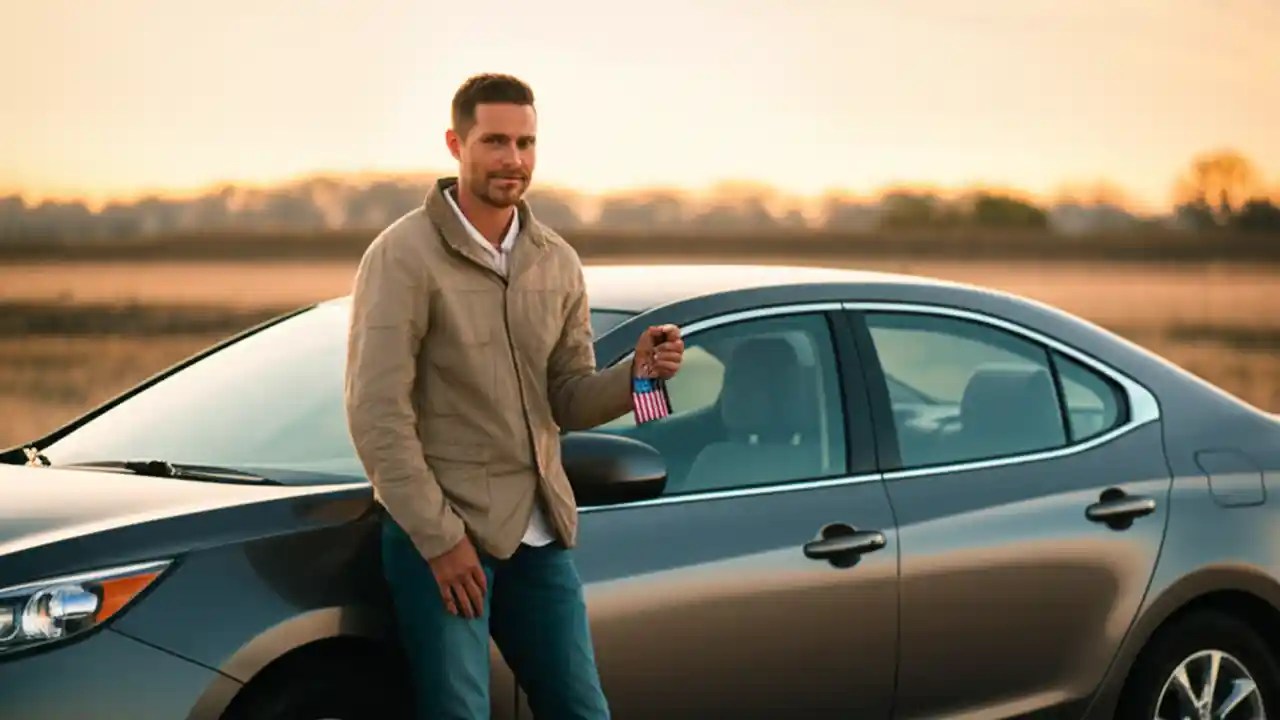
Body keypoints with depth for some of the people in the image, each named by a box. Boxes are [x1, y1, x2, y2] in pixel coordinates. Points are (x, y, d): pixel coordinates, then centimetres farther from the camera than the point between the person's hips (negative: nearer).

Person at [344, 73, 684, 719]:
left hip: (539, 534, 6)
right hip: (440, 530, -6)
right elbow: (376, 413, -14)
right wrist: (438, 537, -16)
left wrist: (636, 375, -10)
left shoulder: (557, 262, 9)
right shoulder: (404, 255, -10)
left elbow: (568, 402, 11)